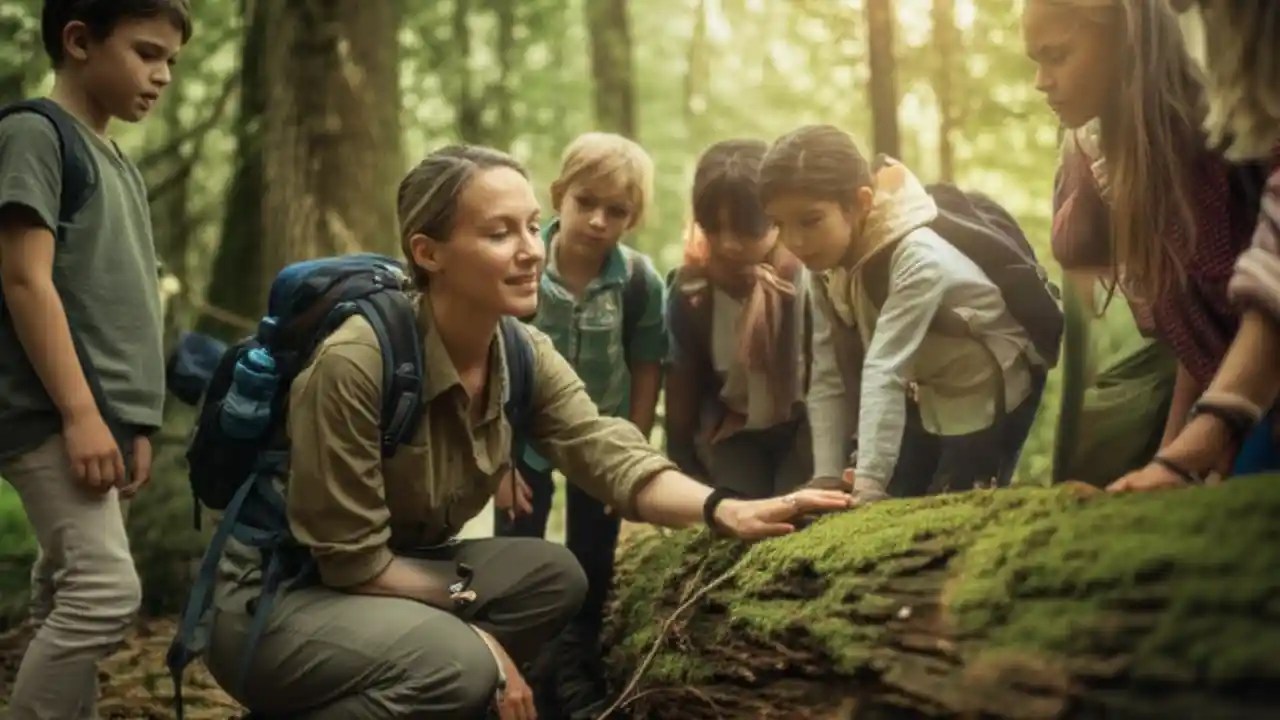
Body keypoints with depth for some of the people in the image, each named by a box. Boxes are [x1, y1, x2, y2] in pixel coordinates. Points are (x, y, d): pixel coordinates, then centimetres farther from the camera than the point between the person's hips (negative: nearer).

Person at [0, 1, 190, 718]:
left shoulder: (121, 164, 18)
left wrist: (133, 421, 17)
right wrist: (80, 413, -20)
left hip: (102, 414, 9)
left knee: (69, 594, 11)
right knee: (107, 590, -16)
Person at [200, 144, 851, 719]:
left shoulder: (526, 354, -5)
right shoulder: (355, 363, -27)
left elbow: (613, 459, -16)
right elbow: (352, 559, -22)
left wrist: (727, 512, -33)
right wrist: (474, 613, -14)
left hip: (402, 571, 8)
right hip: (271, 598, -7)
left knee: (553, 575, -11)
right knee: (459, 665, -29)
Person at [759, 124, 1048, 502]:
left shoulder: (919, 260, -33)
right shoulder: (829, 266, -11)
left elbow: (884, 372, -42)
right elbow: (829, 375, -12)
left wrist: (868, 487, -46)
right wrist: (825, 480, -19)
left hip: (990, 397, -6)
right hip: (926, 400, 6)